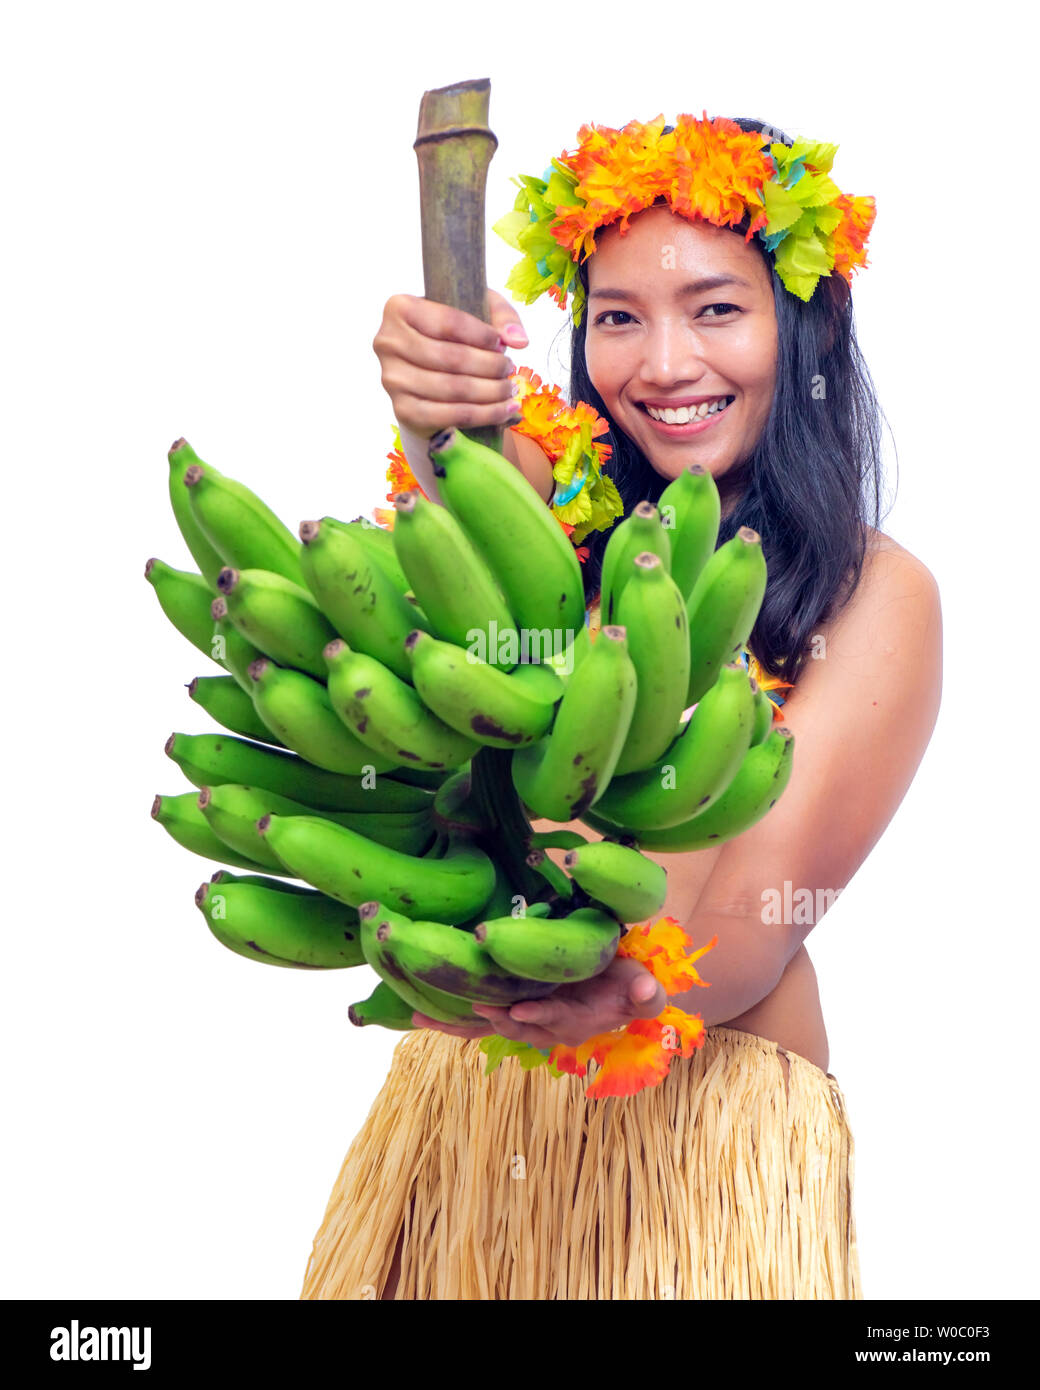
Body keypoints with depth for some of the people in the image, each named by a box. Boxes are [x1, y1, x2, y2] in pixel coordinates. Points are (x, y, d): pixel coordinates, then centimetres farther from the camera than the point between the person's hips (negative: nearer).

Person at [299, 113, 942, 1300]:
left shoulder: (879, 592, -4)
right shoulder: (559, 497, 4)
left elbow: (766, 898, -14)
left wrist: (634, 988, -35)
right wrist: (447, 440, -41)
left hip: (716, 1100, -2)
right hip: (460, 1082, 3)